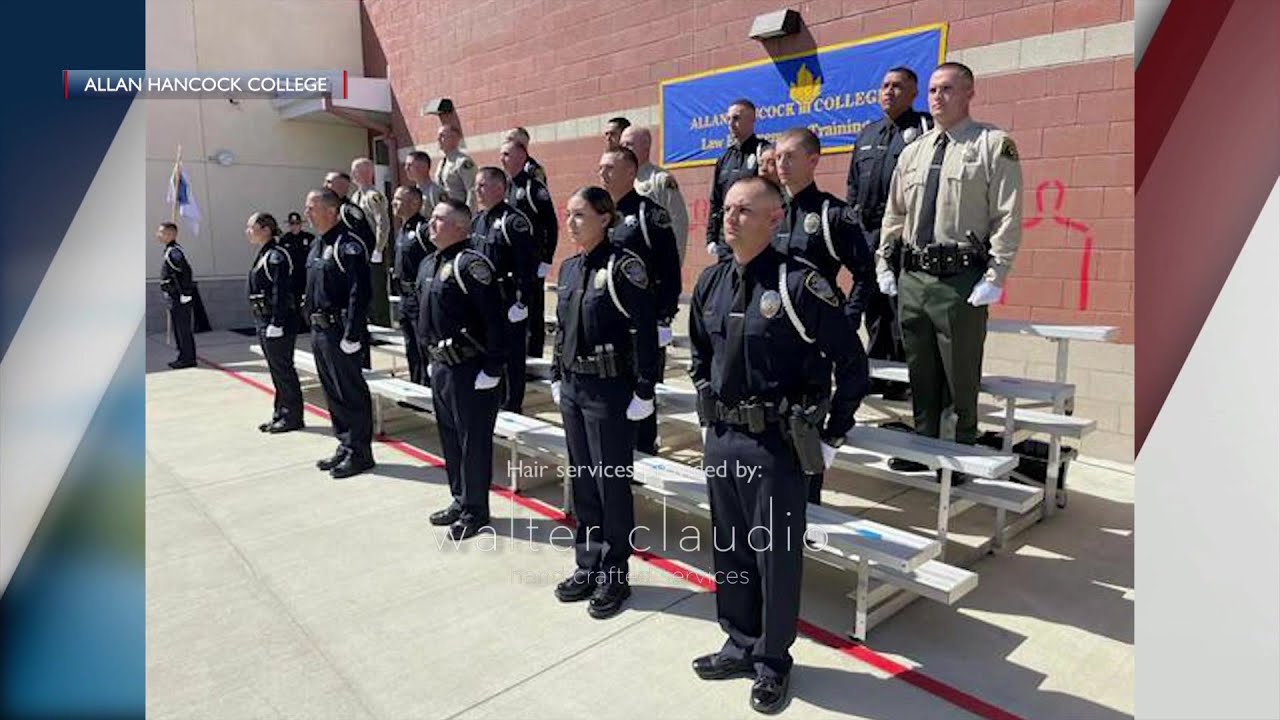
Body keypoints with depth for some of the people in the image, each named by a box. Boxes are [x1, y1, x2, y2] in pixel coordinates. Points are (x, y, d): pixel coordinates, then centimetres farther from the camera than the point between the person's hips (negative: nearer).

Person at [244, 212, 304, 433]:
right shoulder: (263, 255, 15)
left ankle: (292, 417, 8)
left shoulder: (276, 256, -15)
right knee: (276, 369, 15)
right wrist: (261, 323, 18)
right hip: (264, 322, 10)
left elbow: (280, 293, -21)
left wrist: (276, 323, -24)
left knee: (283, 369, -1)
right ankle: (281, 413, 24)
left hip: (278, 322, -10)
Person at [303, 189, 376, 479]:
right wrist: (312, 321, 16)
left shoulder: (347, 245, -14)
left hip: (339, 330, -10)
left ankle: (360, 452, 8)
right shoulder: (317, 246, 16)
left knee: (351, 392, -2)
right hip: (320, 330, 10)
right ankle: (345, 446, 27)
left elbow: (359, 292, -21)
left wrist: (352, 334, -23)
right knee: (332, 392, 15)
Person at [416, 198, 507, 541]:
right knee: (449, 437, 18)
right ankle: (460, 501, 33)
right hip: (440, 367, 9)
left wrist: (492, 370, -21)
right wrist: (430, 358, 20)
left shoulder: (470, 264, -17)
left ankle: (475, 510, 16)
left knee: (474, 441, 3)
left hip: (470, 370, -9)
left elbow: (495, 320, -21)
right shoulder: (428, 265, 12)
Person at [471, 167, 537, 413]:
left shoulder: (513, 221, -15)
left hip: (509, 302, -8)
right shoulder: (476, 221, 11)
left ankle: (512, 405, 14)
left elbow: (527, 265, -19)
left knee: (512, 354, 2)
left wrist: (521, 302, -20)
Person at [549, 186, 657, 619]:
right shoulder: (569, 268, 9)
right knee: (582, 482, 15)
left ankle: (614, 577, 19)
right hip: (573, 389, 8)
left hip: (610, 392, -7)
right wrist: (556, 378, 15)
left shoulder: (623, 267, -14)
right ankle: (587, 568, 30)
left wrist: (644, 393, -17)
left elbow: (645, 333, -16)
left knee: (611, 484, 3)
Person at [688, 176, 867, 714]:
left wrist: (832, 435, -6)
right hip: (720, 438, 6)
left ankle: (773, 661, 29)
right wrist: (710, 412, 15)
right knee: (730, 549, 18)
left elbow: (853, 363, -9)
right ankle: (741, 645, 38)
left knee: (776, 555, 8)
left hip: (776, 443, -6)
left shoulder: (799, 284, -15)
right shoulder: (710, 282, 5)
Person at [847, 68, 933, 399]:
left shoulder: (923, 129, 0)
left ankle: (900, 381, 4)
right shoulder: (867, 134, 21)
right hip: (868, 231, 7)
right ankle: (876, 375, 22)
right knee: (874, 305, 12)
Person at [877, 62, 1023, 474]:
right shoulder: (912, 152, 16)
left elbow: (1008, 218, -8)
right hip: (912, 278, 6)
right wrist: (885, 265, 11)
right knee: (920, 371, 14)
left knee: (961, 376, 3)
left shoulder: (994, 145, -2)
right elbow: (893, 215, 20)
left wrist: (994, 279, -14)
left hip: (961, 281, -5)